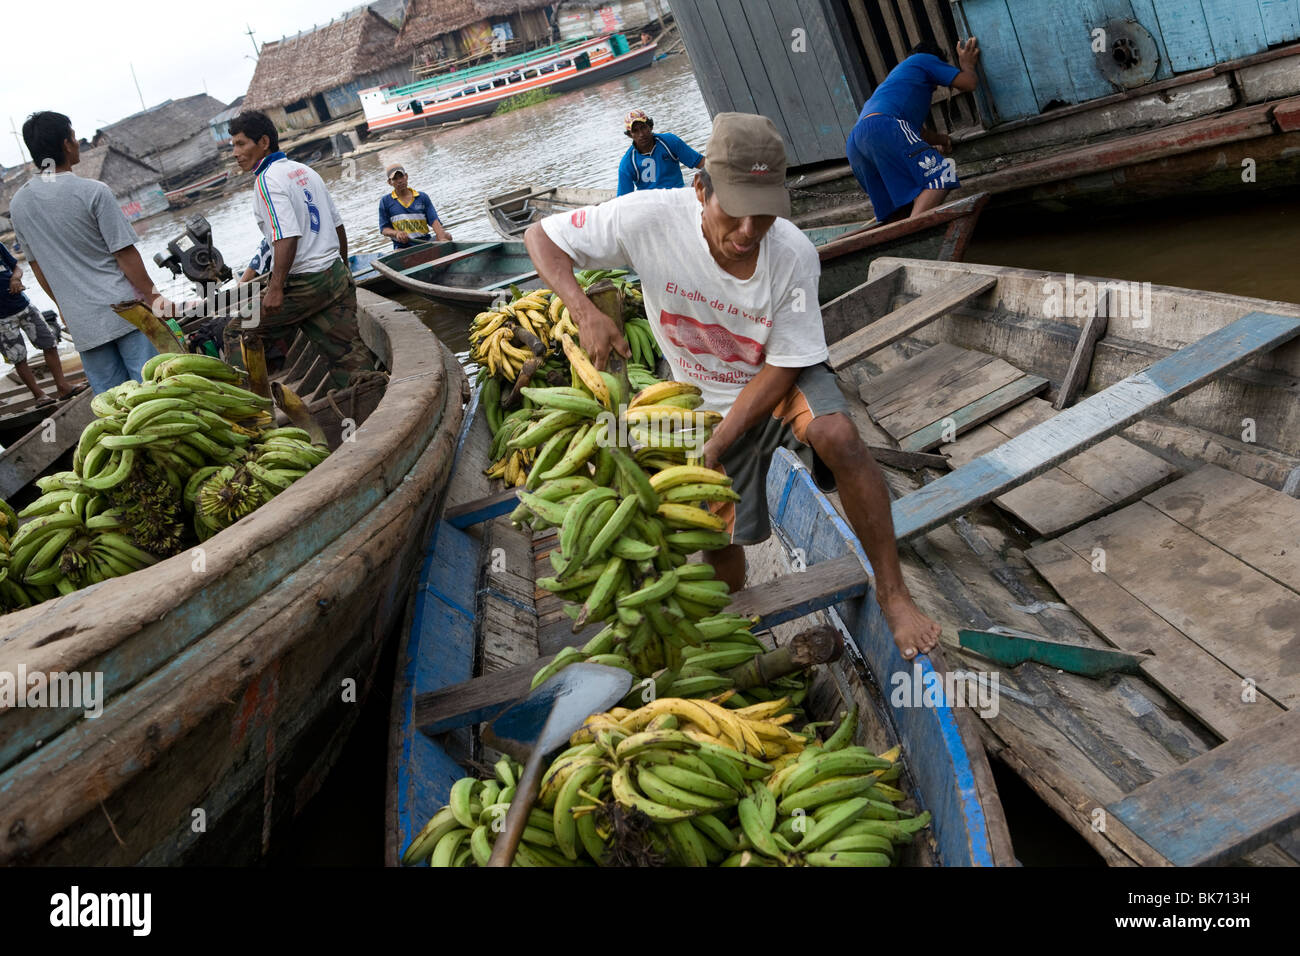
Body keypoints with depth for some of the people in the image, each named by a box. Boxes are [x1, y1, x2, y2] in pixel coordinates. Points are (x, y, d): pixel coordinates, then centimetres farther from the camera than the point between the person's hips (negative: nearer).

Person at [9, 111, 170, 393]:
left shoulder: (18, 203, 7)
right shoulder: (93, 192, -10)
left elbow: (37, 266, 15)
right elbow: (125, 255, -10)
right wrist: (155, 298, -1)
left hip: (83, 324, 5)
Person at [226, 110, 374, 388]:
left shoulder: (267, 180, -11)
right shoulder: (305, 171, 15)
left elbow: (287, 236, -23)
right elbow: (337, 226, 19)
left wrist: (275, 289, -24)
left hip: (302, 285, -8)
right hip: (336, 278, 8)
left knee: (237, 333, 5)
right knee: (348, 351, 8)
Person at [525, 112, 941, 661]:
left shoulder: (793, 256, -30)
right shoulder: (649, 220, -29)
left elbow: (782, 366, -21)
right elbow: (540, 237, -19)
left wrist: (714, 446, -27)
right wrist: (585, 313, -36)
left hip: (783, 382, -1)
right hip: (709, 399, 2)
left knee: (838, 437, -34)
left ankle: (892, 593, -20)